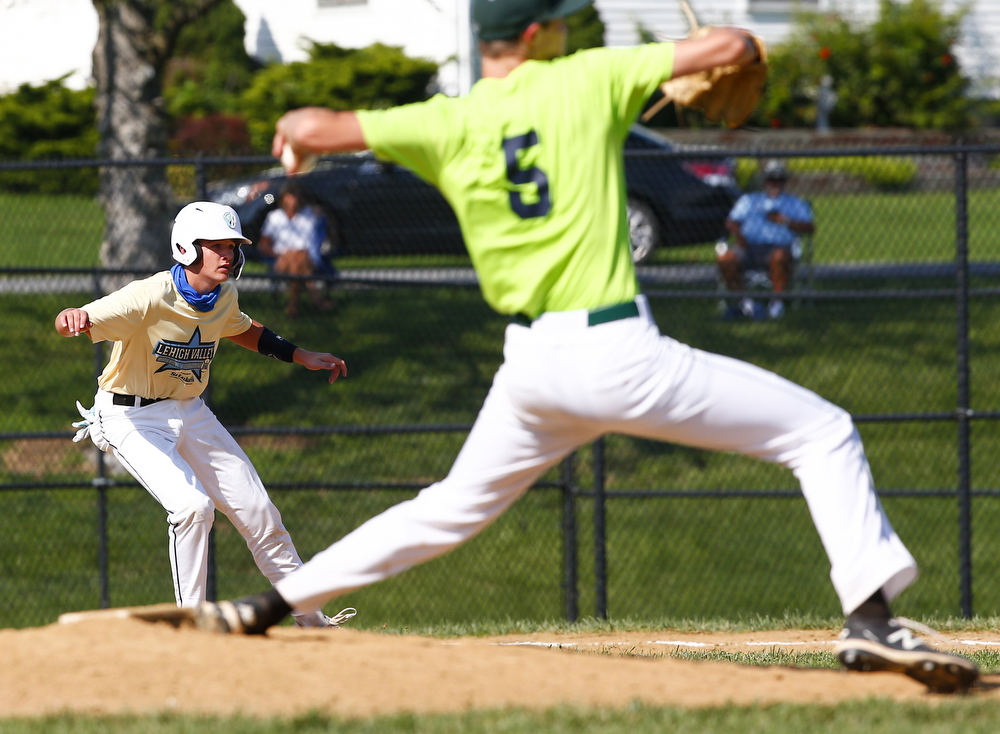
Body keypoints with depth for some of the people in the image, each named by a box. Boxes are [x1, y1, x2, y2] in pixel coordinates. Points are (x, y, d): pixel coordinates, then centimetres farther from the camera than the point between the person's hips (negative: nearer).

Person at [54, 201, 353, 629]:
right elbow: (76, 321, -37)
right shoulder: (150, 298, -27)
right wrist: (73, 319, -61)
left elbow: (242, 330, 20)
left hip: (190, 413, 7)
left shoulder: (224, 297, -4)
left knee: (257, 512, 6)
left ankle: (312, 620, 23)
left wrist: (301, 357, 15)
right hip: (132, 418, -7)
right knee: (193, 505, -28)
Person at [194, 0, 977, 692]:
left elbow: (312, 130, 4)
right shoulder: (589, 82, -3)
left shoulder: (446, 126, 4)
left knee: (453, 507, 27)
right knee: (822, 433, 3)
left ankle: (272, 605, 25)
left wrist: (296, 129, 28)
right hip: (616, 351, -5)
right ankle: (871, 619, -12)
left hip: (529, 368, 5)